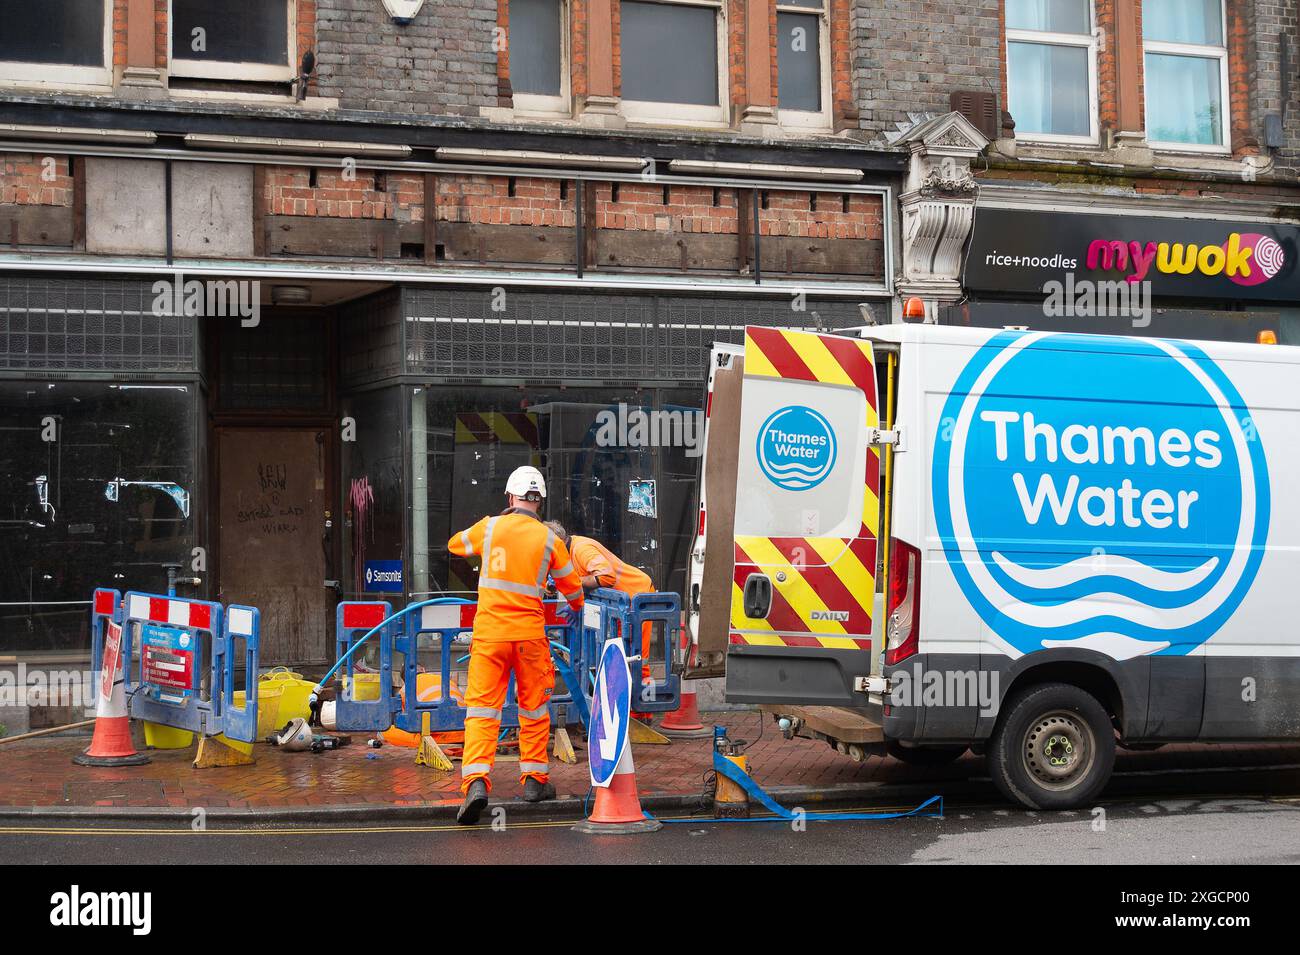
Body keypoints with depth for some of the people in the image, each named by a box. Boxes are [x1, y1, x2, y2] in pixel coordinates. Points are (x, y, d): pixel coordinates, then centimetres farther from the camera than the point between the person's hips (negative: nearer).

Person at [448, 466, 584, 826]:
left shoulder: (490, 527, -1)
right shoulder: (549, 539, 1)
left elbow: (455, 544, 20)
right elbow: (571, 586, 14)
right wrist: (576, 607, 37)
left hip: (489, 633, 0)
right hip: (530, 634, 1)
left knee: (482, 708, -2)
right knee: (534, 708, 16)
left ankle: (476, 780, -18)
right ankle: (534, 778, 23)